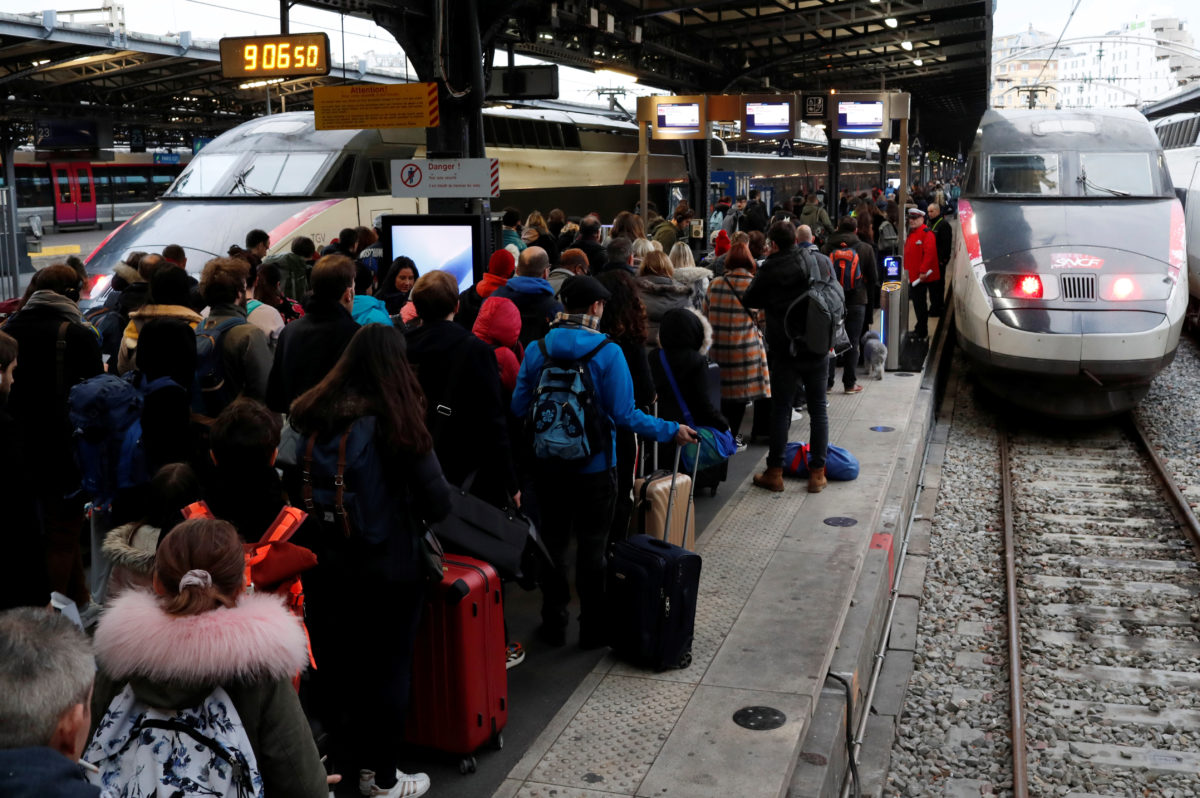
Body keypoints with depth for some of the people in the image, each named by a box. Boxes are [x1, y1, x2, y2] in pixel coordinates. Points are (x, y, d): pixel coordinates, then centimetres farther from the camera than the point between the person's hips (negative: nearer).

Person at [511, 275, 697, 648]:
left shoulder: (537, 349, -6)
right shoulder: (607, 352, -16)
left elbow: (519, 407, -3)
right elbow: (624, 414, -18)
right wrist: (671, 430, -7)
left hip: (548, 464, 3)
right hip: (594, 465, -3)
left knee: (553, 541, 17)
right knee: (592, 547, 11)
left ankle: (553, 624, 26)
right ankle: (592, 629, 20)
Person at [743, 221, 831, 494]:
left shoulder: (770, 269, -12)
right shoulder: (823, 262, 0)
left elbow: (749, 300, -1)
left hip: (783, 349, -3)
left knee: (780, 409, 6)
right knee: (818, 409, 9)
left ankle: (774, 472, 11)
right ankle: (817, 473, 12)